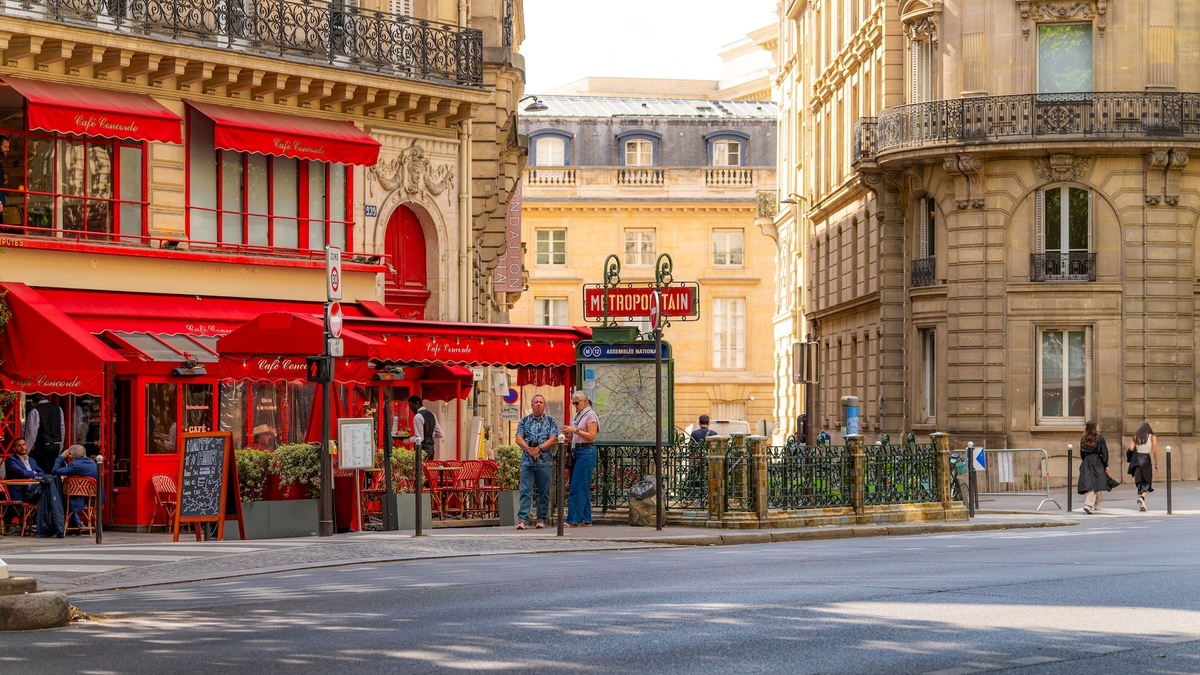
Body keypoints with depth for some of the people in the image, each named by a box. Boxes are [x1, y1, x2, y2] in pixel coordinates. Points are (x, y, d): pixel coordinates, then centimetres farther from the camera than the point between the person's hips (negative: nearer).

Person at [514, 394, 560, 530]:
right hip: (527, 461, 0)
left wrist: (538, 449, -17)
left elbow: (553, 440, -4)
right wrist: (530, 450, -15)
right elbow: (519, 439, 2)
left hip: (545, 462, 0)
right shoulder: (524, 421, 11)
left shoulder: (551, 421, 7)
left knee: (544, 492, 3)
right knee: (525, 491, -6)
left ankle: (542, 519, 9)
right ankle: (522, 519, -9)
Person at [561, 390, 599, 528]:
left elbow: (591, 436, -14)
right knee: (583, 488, 8)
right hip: (577, 451, 9)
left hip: (586, 452, -9)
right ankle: (586, 520, 10)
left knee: (577, 488, -11)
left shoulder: (590, 415, -7)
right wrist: (569, 433, 5)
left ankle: (573, 520, -13)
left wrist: (575, 430, -21)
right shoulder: (577, 415, 17)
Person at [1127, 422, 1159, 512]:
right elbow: (1155, 451, -3)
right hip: (1146, 460, -2)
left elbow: (1131, 448, -3)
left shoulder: (1135, 437, 9)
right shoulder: (1152, 437, 3)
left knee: (1139, 482, 9)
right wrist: (1156, 463, 5)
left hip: (1136, 460, 2)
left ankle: (1141, 505, 4)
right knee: (1147, 482, 6)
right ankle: (1142, 497, -21)